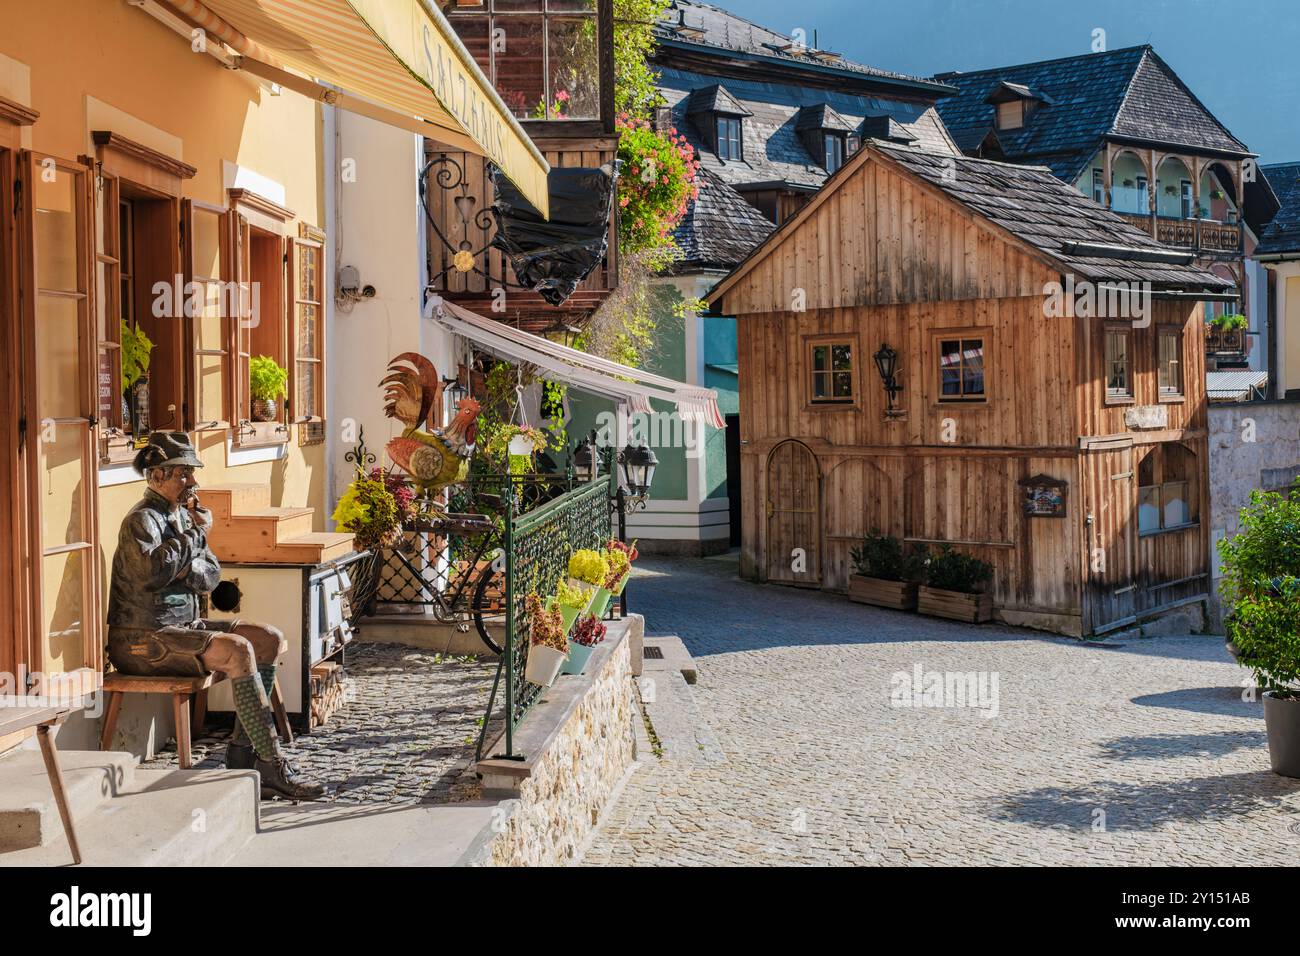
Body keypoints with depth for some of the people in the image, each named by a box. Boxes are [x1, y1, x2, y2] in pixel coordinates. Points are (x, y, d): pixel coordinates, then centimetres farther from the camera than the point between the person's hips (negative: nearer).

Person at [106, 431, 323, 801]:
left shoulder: (182, 514, 15)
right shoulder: (141, 520, -13)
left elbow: (211, 576, 11)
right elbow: (152, 571, -31)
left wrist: (186, 567, -12)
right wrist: (194, 534, -18)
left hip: (181, 627, 10)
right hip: (143, 639, -9)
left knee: (270, 640, 0)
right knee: (237, 650, -28)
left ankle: (242, 749, 1)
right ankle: (272, 766, -25)